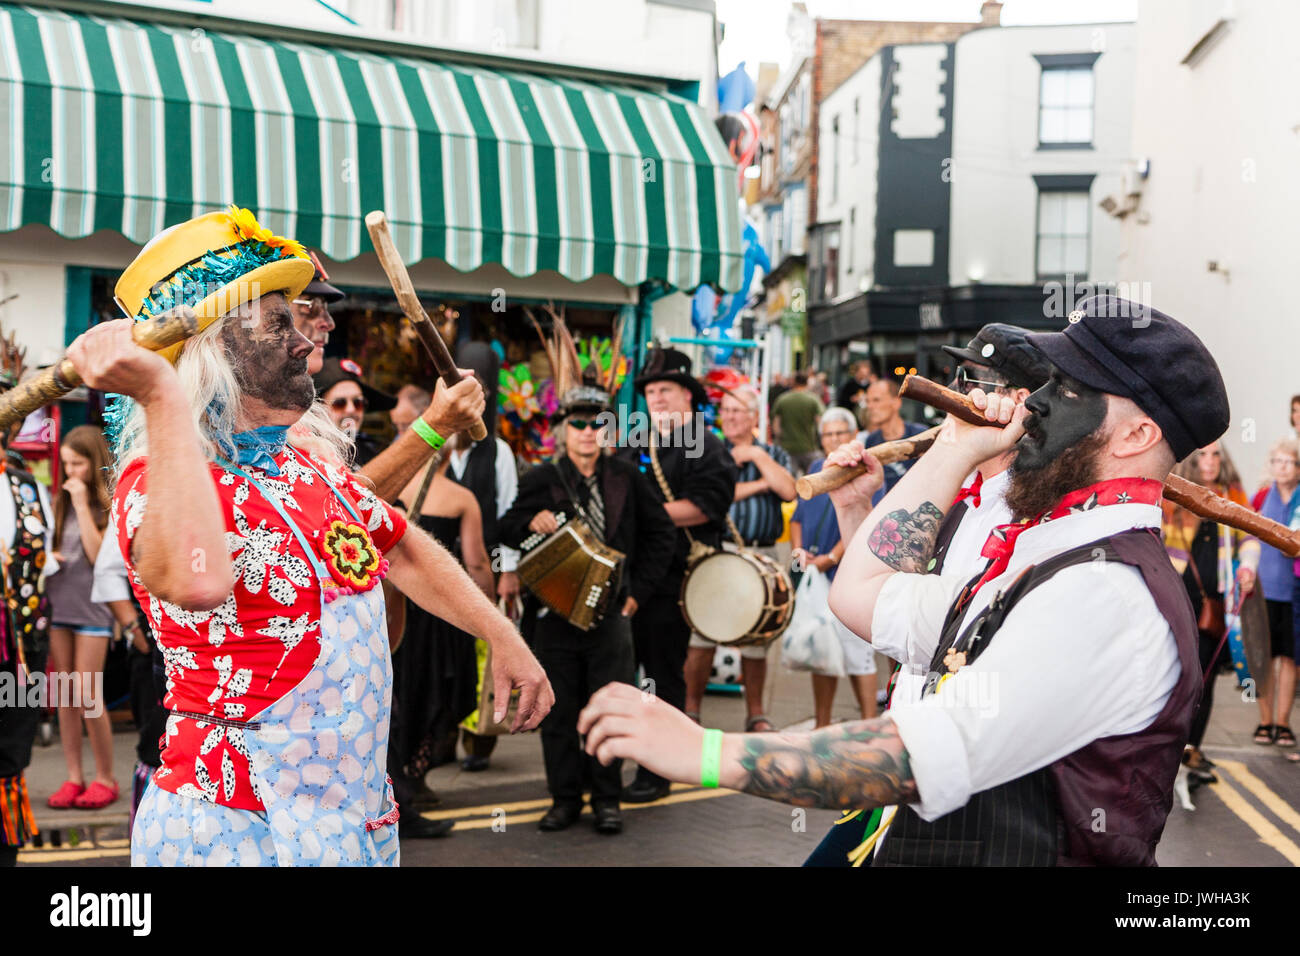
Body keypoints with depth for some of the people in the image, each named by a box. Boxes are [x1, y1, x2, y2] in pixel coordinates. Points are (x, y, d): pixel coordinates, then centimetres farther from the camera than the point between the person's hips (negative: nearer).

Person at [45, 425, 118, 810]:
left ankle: (104, 778, 7)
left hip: (92, 608, -5)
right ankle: (74, 776, 14)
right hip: (58, 603, 5)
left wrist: (82, 504, -15)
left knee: (87, 695, -5)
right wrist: (46, 556, -4)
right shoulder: (60, 501, 11)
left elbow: (98, 555, -15)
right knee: (65, 695, 7)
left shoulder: (110, 504, -5)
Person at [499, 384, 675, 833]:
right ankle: (564, 799, 16)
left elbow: (661, 533, 13)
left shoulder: (626, 478, 6)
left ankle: (606, 800, 14)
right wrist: (531, 522, -16)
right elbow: (506, 530, 7)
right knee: (557, 711, 4)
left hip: (610, 612, 0)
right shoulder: (541, 480, 3)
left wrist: (638, 590, 5)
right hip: (555, 613, 0)